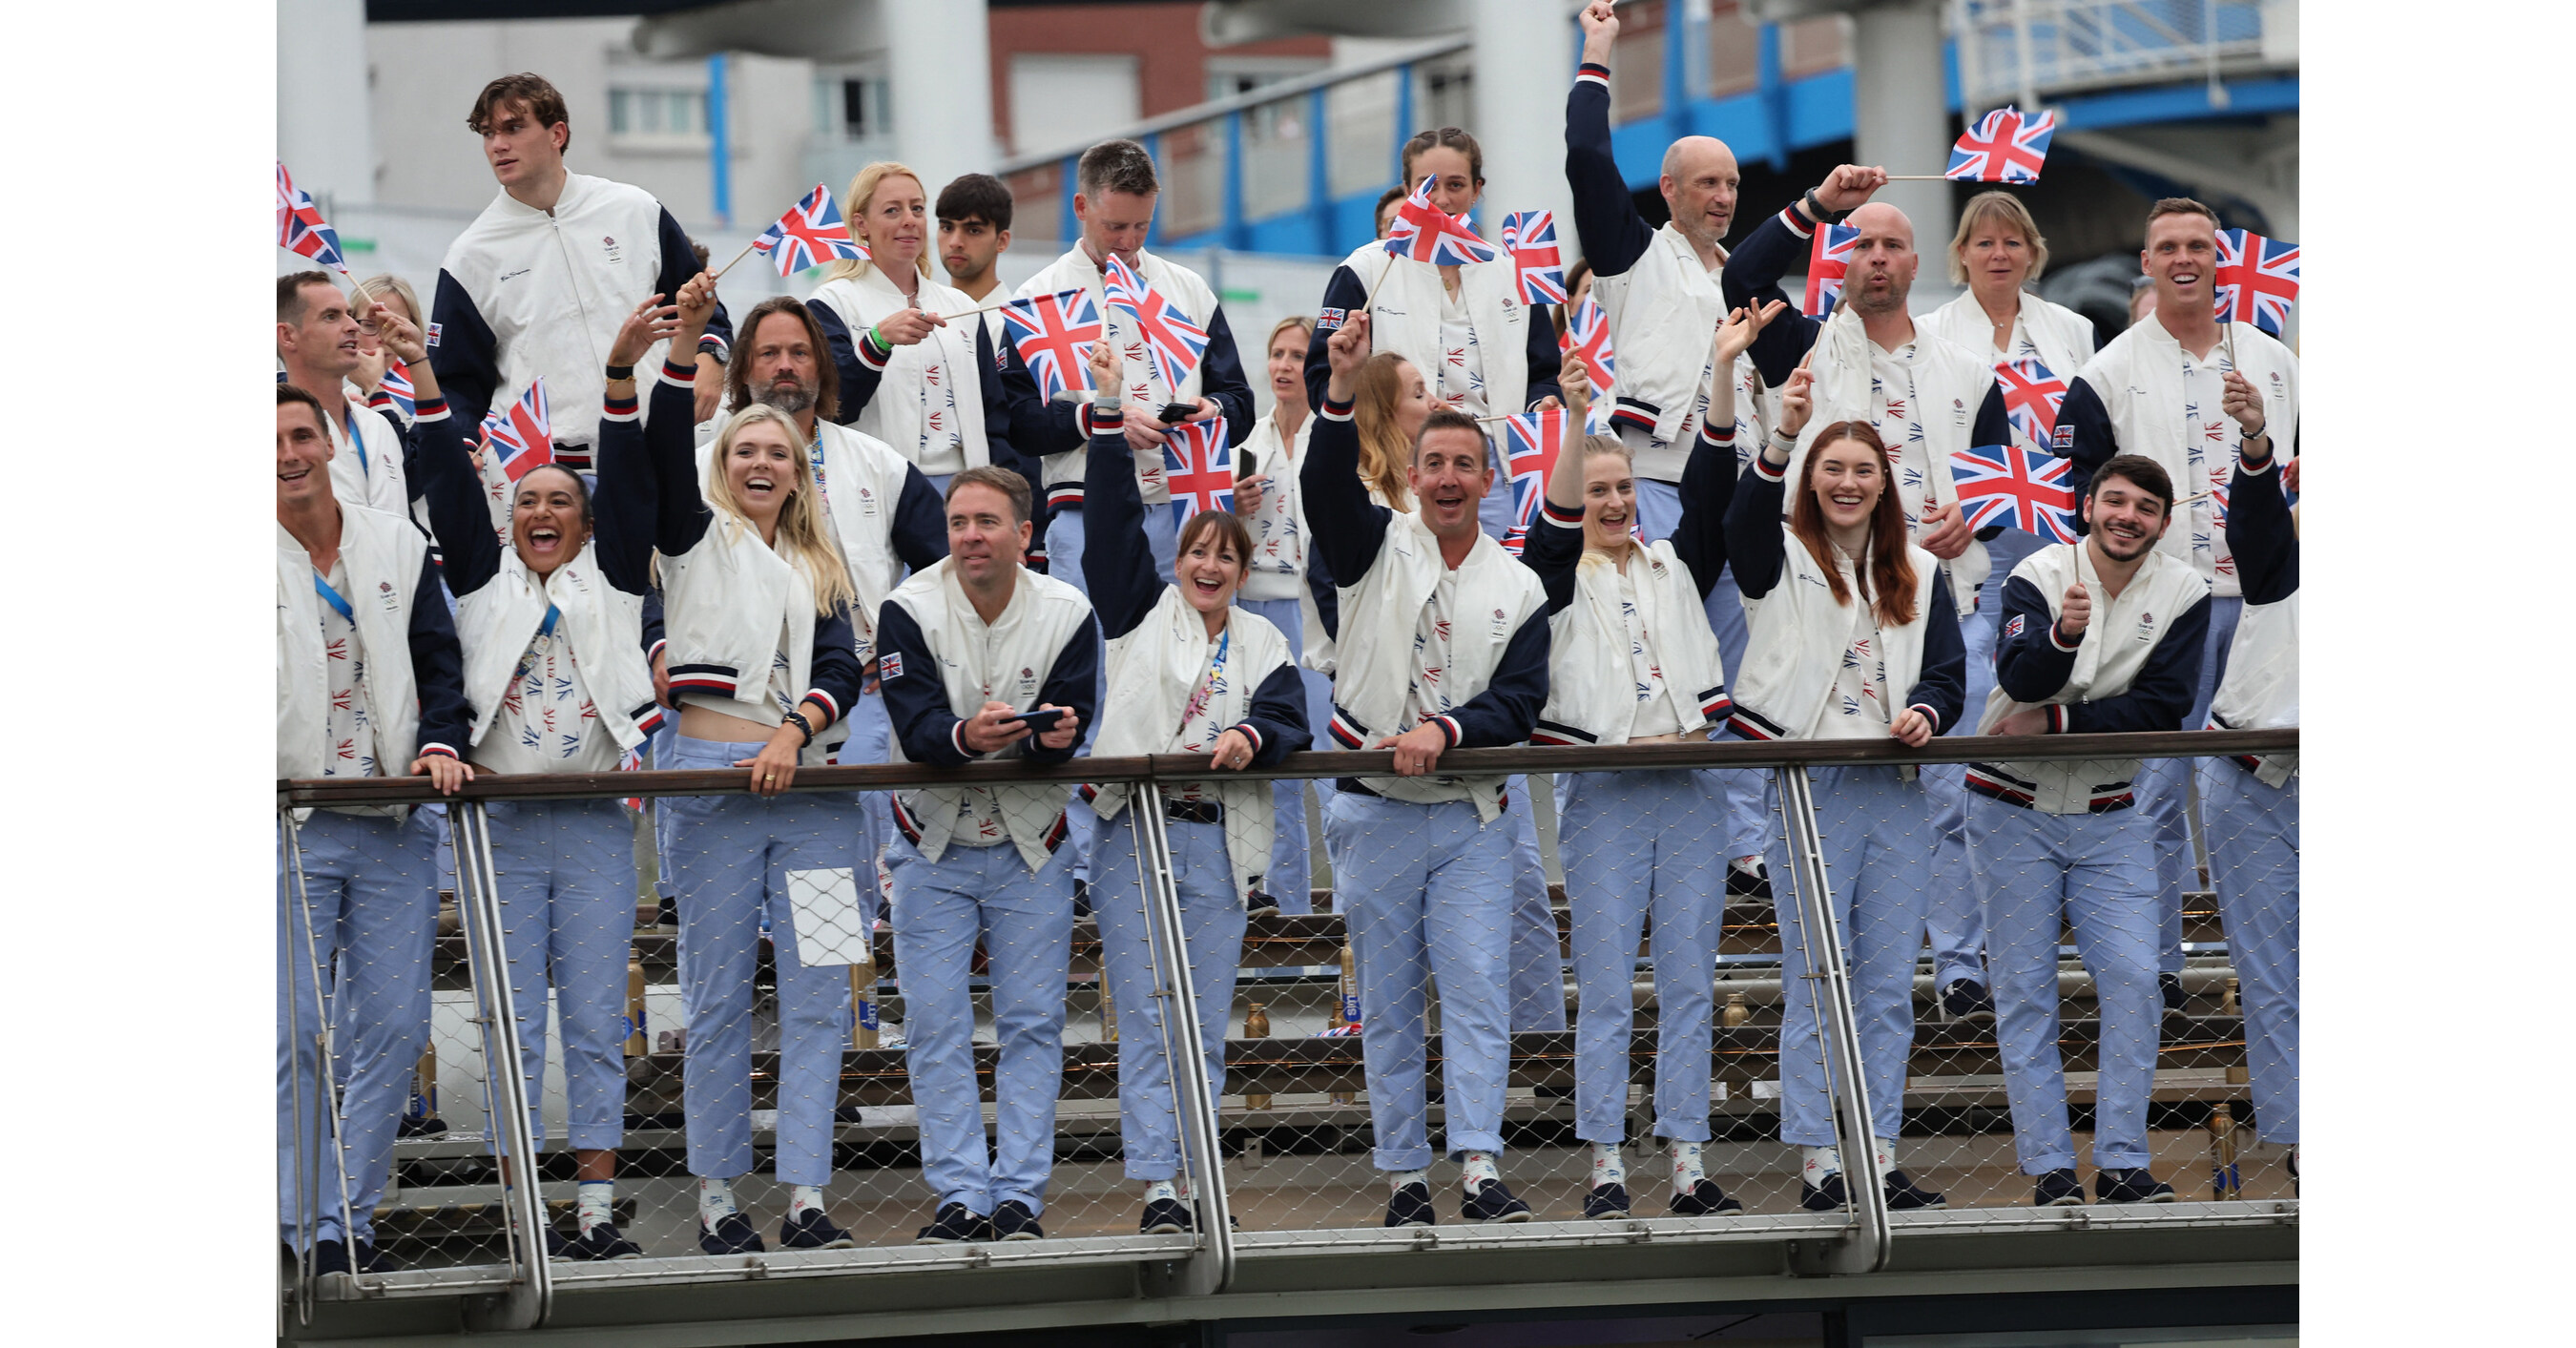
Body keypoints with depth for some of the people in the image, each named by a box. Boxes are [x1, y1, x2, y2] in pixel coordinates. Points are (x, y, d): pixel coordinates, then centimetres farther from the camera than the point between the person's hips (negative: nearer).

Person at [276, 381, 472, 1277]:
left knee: (395, 1026, 2)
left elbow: (439, 658, 12)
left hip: (391, 830, 4)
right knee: (295, 1034, -5)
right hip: (287, 826, -4)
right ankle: (308, 1226, 1)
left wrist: (440, 739, -5)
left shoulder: (397, 548, 11)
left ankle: (353, 1216, 11)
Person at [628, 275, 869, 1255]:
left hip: (805, 781, 4)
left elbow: (843, 670, 9)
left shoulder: (820, 569, 20)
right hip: (713, 778, -3)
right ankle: (716, 1199, 2)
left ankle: (806, 1196, -3)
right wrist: (683, 343, -20)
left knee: (818, 992, -3)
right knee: (720, 997, -2)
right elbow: (661, 451, -8)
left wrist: (795, 729, -11)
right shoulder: (698, 536, 10)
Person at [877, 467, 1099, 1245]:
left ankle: (1019, 1197, 6)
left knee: (1033, 1024, 1)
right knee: (935, 1026, -3)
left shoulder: (1067, 615, -8)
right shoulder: (909, 612, -12)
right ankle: (961, 1197, 2)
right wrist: (967, 737, -41)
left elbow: (1072, 726, -13)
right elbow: (916, 729, -21)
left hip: (1031, 846, 1)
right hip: (934, 845, -1)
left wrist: (1042, 735, -36)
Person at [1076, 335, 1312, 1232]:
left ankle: (1191, 1171, 9)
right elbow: (1113, 519, 5)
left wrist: (1252, 737, -22)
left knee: (1204, 1021, 3)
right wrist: (1109, 412, 0)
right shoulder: (1145, 611, 11)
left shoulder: (1264, 646, 14)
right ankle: (1157, 1184, -11)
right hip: (1133, 831, -2)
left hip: (1217, 840, 2)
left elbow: (1289, 723, 1)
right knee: (1145, 1015, -7)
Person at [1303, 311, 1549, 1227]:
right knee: (1388, 1005, 4)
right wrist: (1342, 392, -32)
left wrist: (1445, 730, -19)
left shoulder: (1519, 589, 8)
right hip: (1374, 811, -1)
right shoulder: (1378, 547, 4)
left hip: (1471, 816, 1)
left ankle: (1481, 1171, -12)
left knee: (1479, 991, -9)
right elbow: (1326, 488, -16)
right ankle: (1405, 1179, 8)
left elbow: (1518, 705, 0)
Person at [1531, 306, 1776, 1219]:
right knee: (1606, 990, -2)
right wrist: (1579, 422, -28)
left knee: (1690, 987, 4)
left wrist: (1723, 374, -7)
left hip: (1690, 792, 3)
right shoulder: (1560, 577, 5)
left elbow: (1711, 489, 3)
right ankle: (1606, 1167, 1)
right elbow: (1555, 523, -15)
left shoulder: (1676, 567, 14)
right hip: (1600, 794, -3)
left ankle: (1689, 1163, 7)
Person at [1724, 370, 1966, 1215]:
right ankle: (1817, 1161, 0)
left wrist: (1926, 711, -11)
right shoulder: (1784, 557, 3)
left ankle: (1879, 1158, 10)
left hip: (1896, 793, 4)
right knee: (1815, 981, -2)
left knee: (1889, 986, 6)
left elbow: (1950, 670, 13)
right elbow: (1743, 522, -21)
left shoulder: (1919, 573, 15)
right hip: (1809, 789, -4)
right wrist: (1782, 439, -38)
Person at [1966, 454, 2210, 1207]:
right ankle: (2049, 1167, 4)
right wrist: (2062, 636, -47)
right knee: (2025, 989, -1)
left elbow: (2163, 708, -13)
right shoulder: (2040, 576, -11)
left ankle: (2123, 1163, 0)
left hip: (2110, 818, 2)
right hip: (2013, 810, -2)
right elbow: (2018, 678, -27)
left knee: (2134, 980, -7)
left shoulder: (2183, 594, -5)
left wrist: (2056, 722, -19)